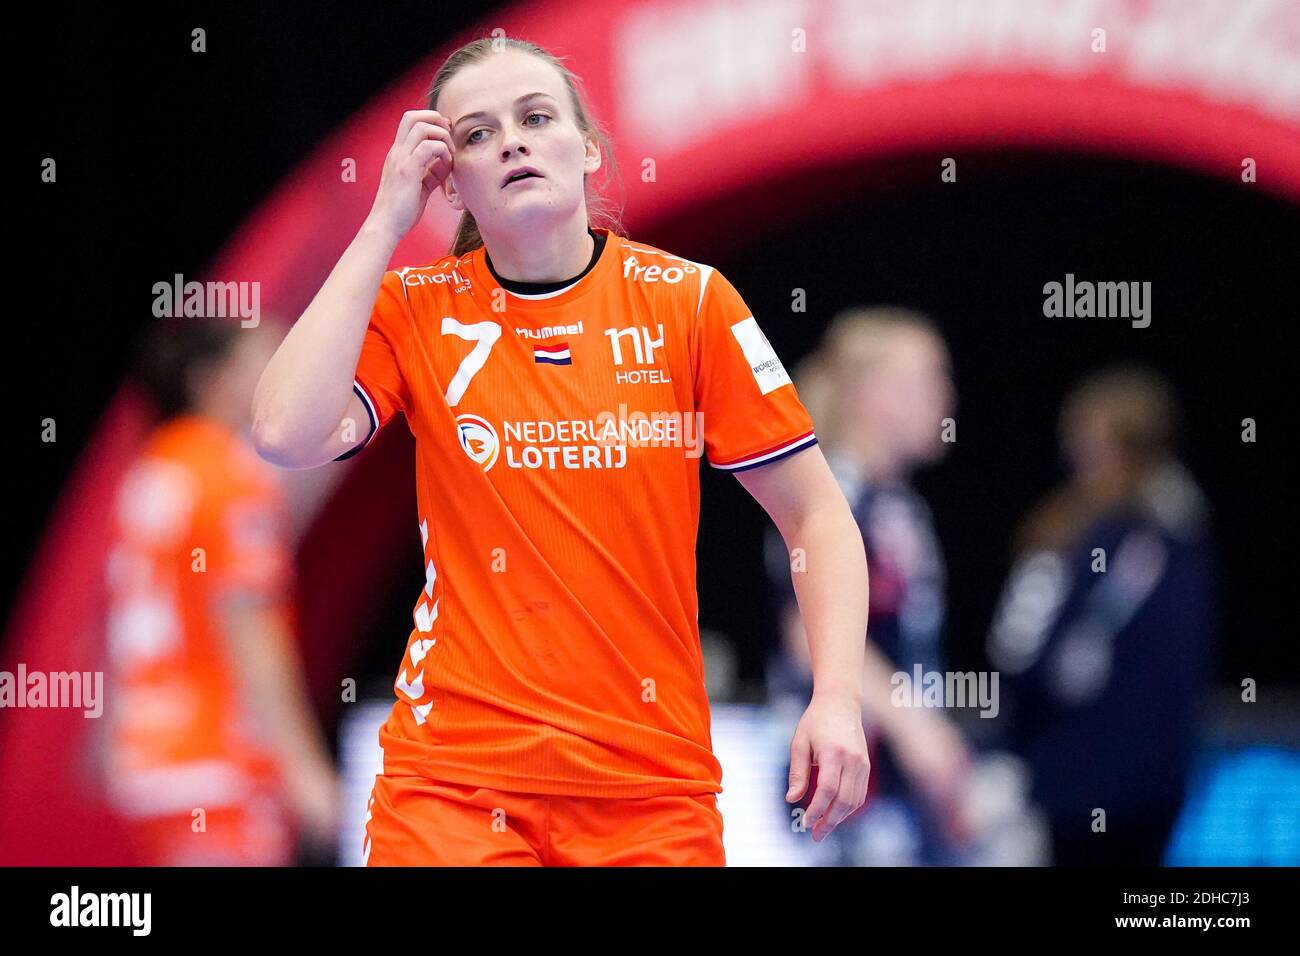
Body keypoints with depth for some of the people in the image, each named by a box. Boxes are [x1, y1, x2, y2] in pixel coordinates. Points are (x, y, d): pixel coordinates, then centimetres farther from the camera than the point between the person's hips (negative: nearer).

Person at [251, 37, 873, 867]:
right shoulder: (414, 308, 1)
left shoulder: (688, 300, 0)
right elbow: (288, 436, -16)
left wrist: (839, 700, -11)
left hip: (654, 786, 1)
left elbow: (817, 516, 3)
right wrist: (386, 223, -10)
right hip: (451, 785, 0)